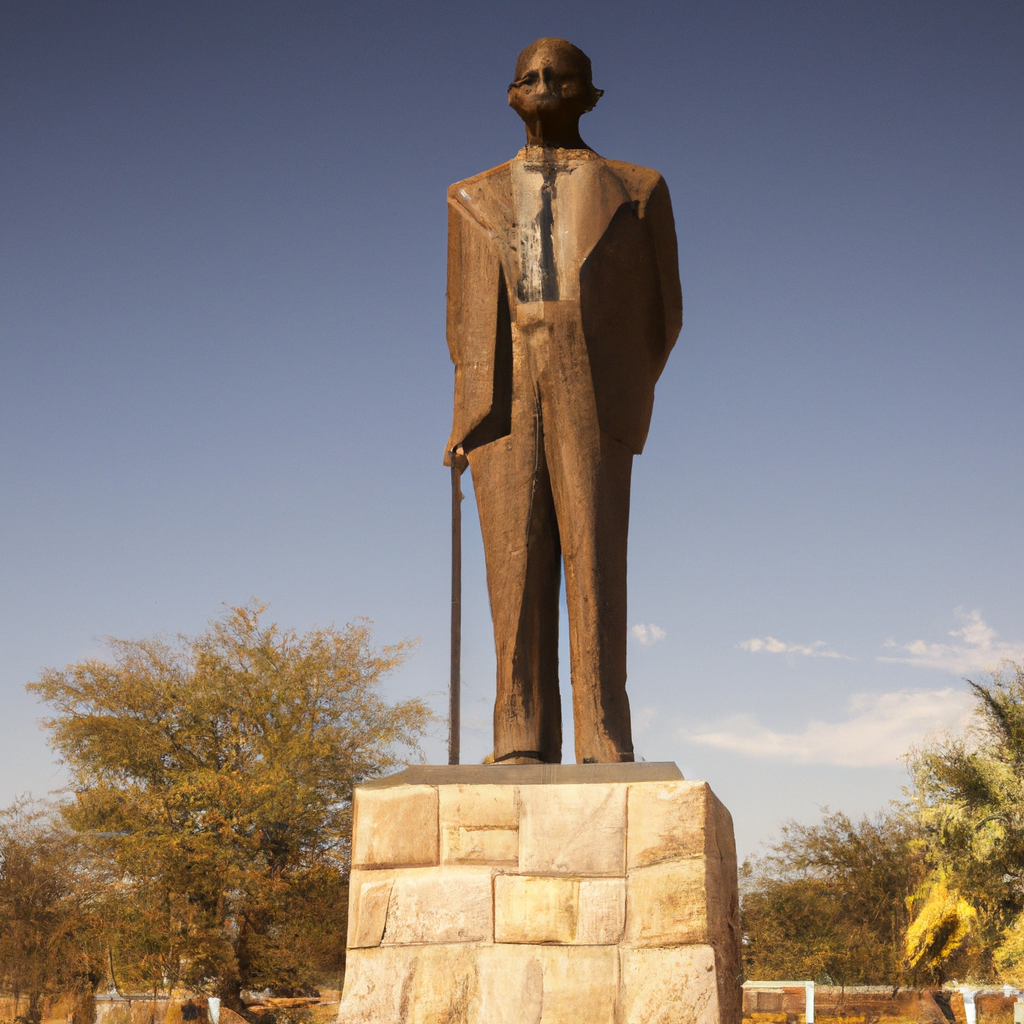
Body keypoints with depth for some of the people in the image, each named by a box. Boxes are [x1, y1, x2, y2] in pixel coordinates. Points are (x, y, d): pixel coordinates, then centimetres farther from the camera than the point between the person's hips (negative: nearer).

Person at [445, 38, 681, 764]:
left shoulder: (637, 192, 13)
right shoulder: (476, 199, 20)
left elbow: (661, 313, 13)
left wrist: (622, 403, 7)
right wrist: (471, 417, 8)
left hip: (594, 390, -2)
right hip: (503, 395, 2)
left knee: (596, 562, -10)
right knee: (517, 566, -6)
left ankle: (604, 747, -10)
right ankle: (524, 748, -6)